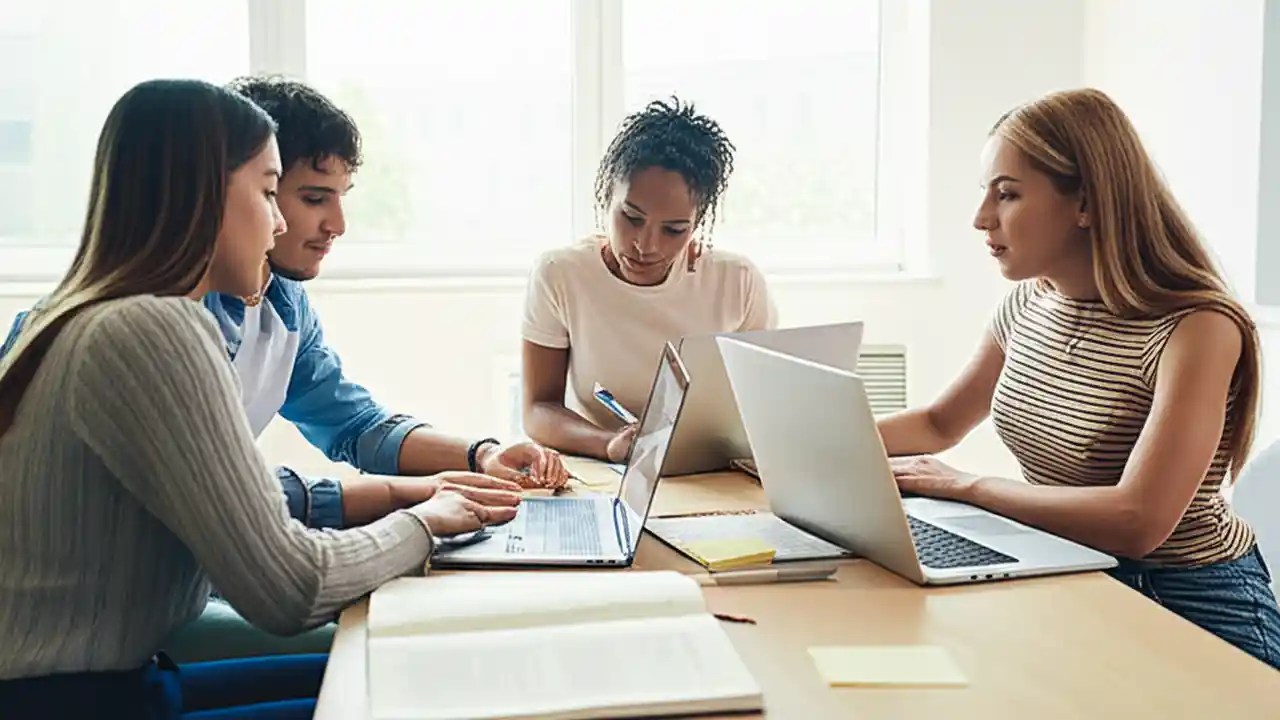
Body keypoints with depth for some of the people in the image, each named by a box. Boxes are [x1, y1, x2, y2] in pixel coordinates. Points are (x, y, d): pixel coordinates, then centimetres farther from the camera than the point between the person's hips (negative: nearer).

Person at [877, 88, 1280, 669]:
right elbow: (940, 424, 16)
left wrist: (965, 485, -22)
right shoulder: (1028, 304, 2)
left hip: (1192, 613, -6)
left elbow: (1139, 521, -30)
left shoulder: (1197, 327, -20)